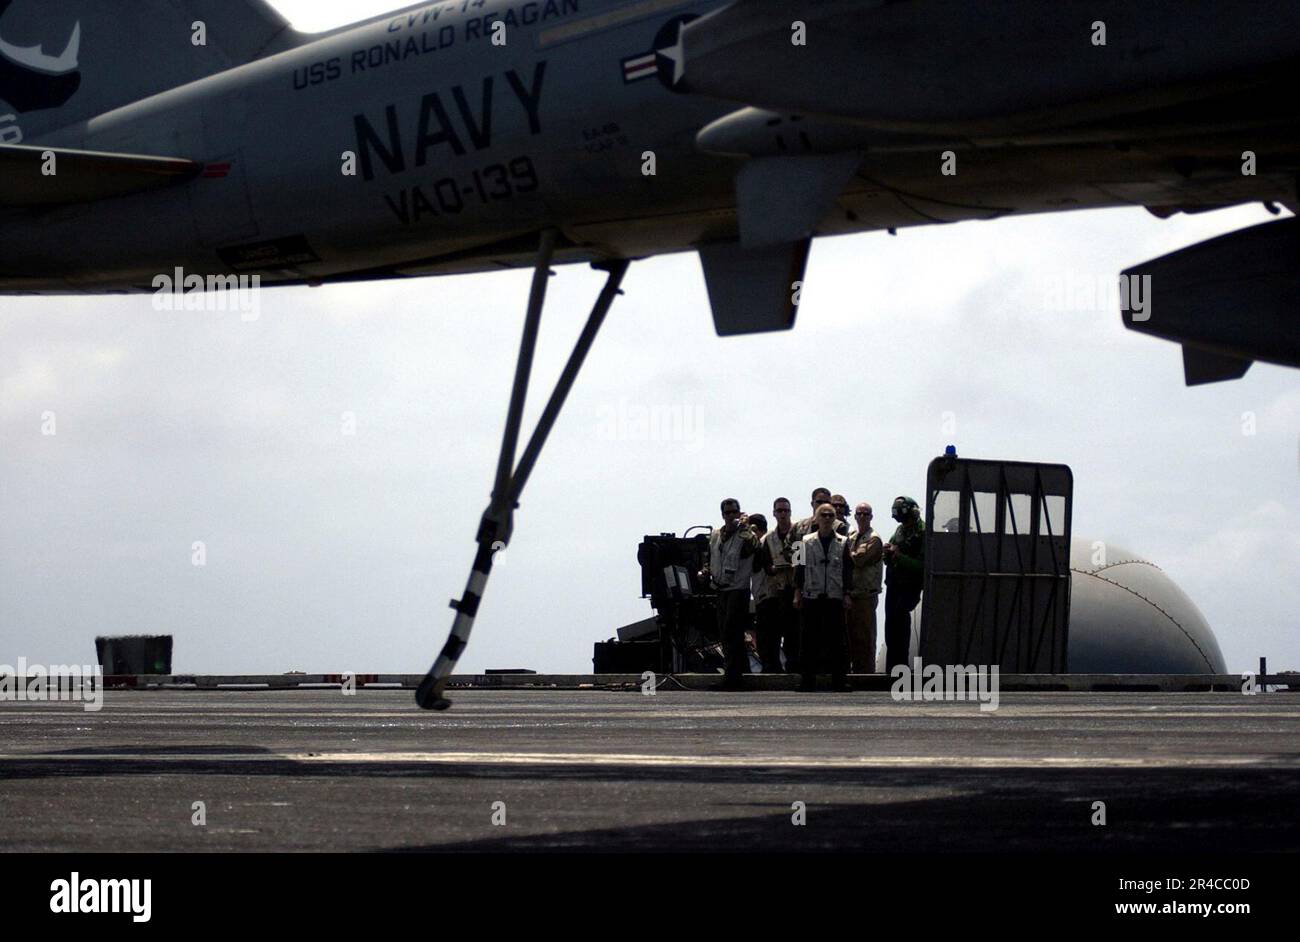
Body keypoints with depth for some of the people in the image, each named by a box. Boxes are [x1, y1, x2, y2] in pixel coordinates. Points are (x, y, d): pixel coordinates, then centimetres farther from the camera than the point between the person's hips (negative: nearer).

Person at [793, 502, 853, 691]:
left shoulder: (843, 542, 8)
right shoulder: (807, 542, 7)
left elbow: (848, 569, 7)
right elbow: (800, 568, 7)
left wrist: (847, 594, 1)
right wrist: (797, 594, 2)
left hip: (835, 597, 0)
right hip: (812, 596, 0)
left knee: (836, 639, -2)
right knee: (810, 640, -1)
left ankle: (839, 680, 0)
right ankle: (808, 680, 2)